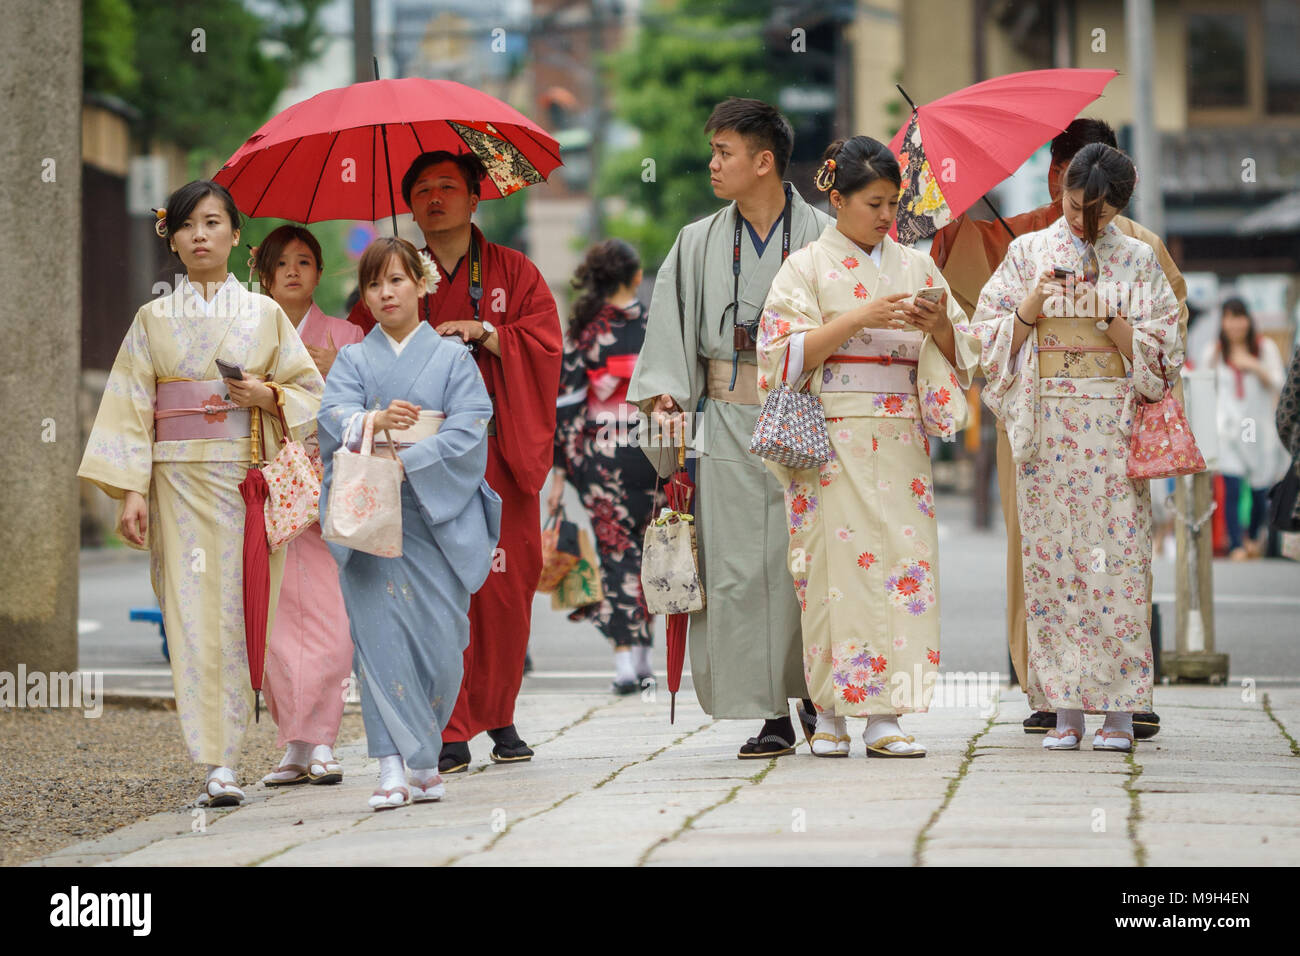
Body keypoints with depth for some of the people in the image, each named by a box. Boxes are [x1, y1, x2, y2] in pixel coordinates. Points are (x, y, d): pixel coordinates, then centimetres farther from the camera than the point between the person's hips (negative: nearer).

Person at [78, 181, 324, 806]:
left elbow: (312, 391, 11)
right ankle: (217, 766, -10)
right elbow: (130, 407, 4)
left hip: (252, 480, 0)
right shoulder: (154, 320, 8)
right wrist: (131, 490, -5)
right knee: (194, 616, -8)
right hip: (180, 485, 0)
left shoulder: (265, 314, 9)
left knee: (244, 613, -3)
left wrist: (269, 396, -10)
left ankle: (227, 758, 7)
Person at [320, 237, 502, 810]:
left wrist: (410, 461, -16)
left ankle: (423, 760, 13)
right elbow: (333, 414, -5)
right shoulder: (353, 361, 12)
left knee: (440, 636, -5)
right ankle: (393, 768, -11)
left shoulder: (452, 358, 9)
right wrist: (374, 422, -27)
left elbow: (471, 424, -4)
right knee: (380, 633, -10)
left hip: (437, 514, 0)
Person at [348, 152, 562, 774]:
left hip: (498, 451, 0)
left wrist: (483, 332, -12)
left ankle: (498, 716, 14)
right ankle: (450, 732, -8)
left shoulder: (513, 272, 11)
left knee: (503, 588, -1)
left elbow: (545, 342, 1)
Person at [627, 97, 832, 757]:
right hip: (728, 419, 3)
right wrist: (666, 396, -5)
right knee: (739, 566, -2)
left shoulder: (821, 238, 0)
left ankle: (818, 691, 18)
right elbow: (671, 328, 9)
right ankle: (772, 715, 2)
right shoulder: (699, 245, 9)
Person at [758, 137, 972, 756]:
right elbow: (787, 356, -7)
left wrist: (939, 327, -7)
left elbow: (958, 357, 15)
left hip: (900, 442, 3)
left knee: (901, 558, -5)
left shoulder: (915, 266, 14)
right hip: (832, 442, -3)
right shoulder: (807, 268, 4)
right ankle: (829, 714, -1)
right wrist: (860, 318, -15)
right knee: (836, 561, -8)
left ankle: (884, 717, -4)